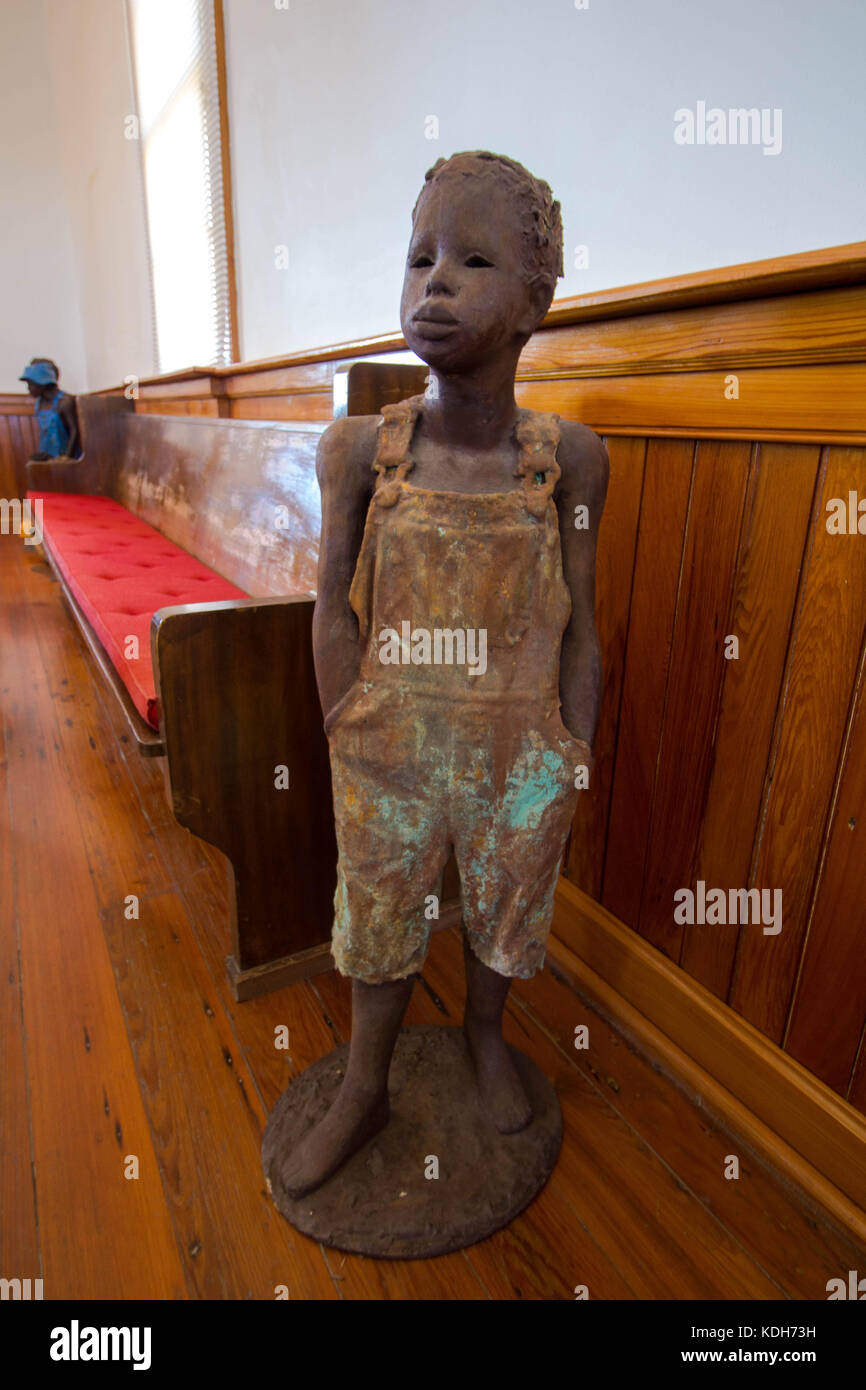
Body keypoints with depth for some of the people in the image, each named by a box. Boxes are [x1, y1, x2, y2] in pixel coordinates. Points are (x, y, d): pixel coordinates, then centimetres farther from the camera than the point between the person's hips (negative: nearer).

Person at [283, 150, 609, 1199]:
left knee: (501, 919, 22)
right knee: (378, 926, 19)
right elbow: (338, 610, -5)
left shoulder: (568, 456, -10)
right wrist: (349, 742, -3)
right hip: (391, 761, 1)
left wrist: (574, 767, -1)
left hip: (521, 765, 0)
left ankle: (484, 1035, 55)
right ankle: (363, 1092, 46)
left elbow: (576, 630, -5)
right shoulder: (359, 449, -10)